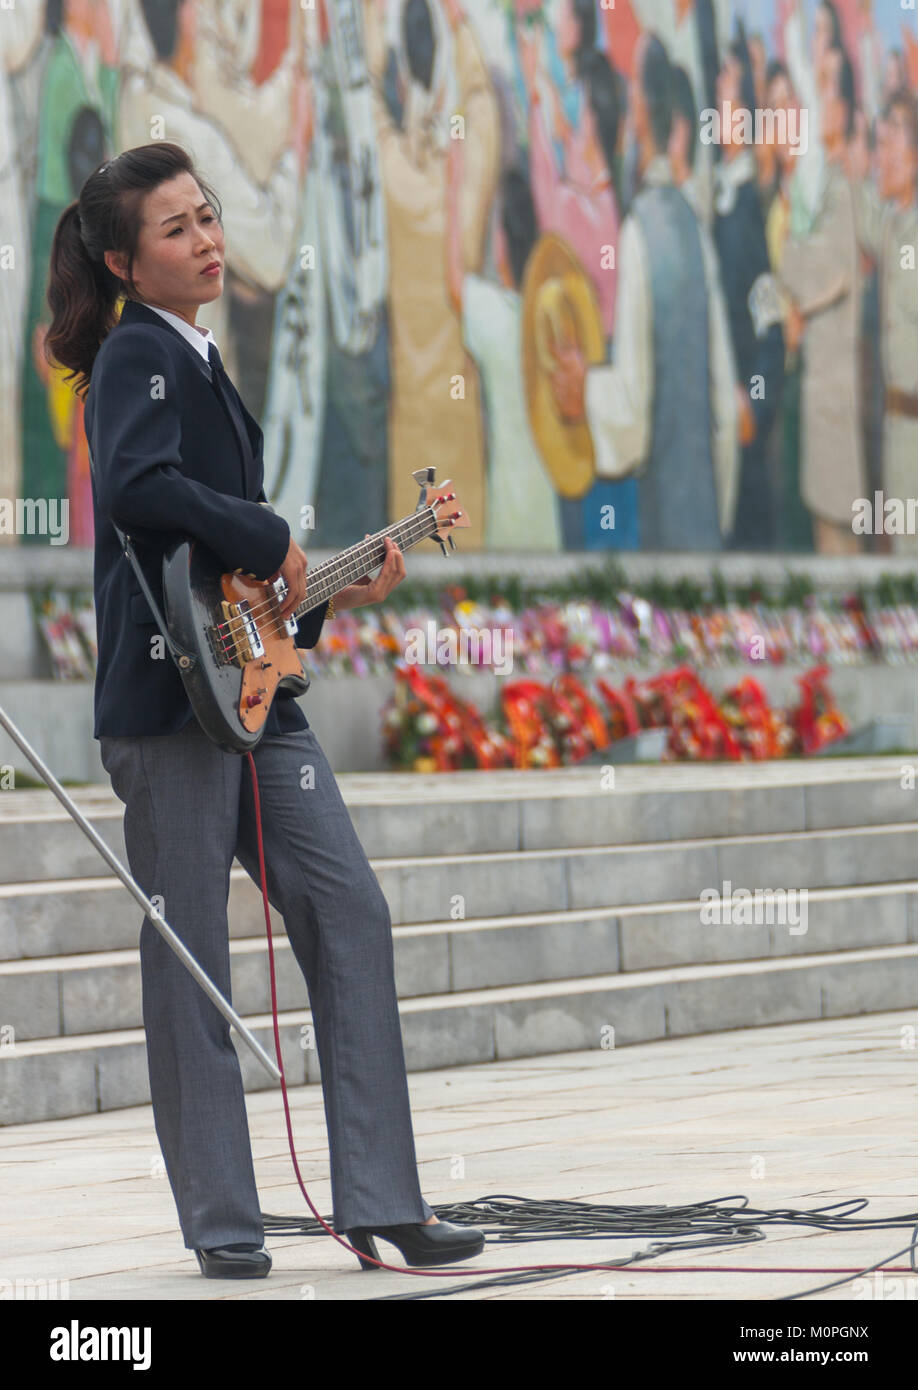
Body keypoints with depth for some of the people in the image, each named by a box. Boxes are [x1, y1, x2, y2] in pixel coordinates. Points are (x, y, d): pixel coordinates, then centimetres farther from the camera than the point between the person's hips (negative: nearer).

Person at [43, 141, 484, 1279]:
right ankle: (221, 1223, 5)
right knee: (189, 957, -2)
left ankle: (379, 1200, 5)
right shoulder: (138, 352, -7)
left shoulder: (195, 359, 20)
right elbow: (138, 489, -26)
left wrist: (335, 589, 17)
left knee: (350, 912, 3)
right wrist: (270, 540, -16)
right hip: (168, 692, -9)